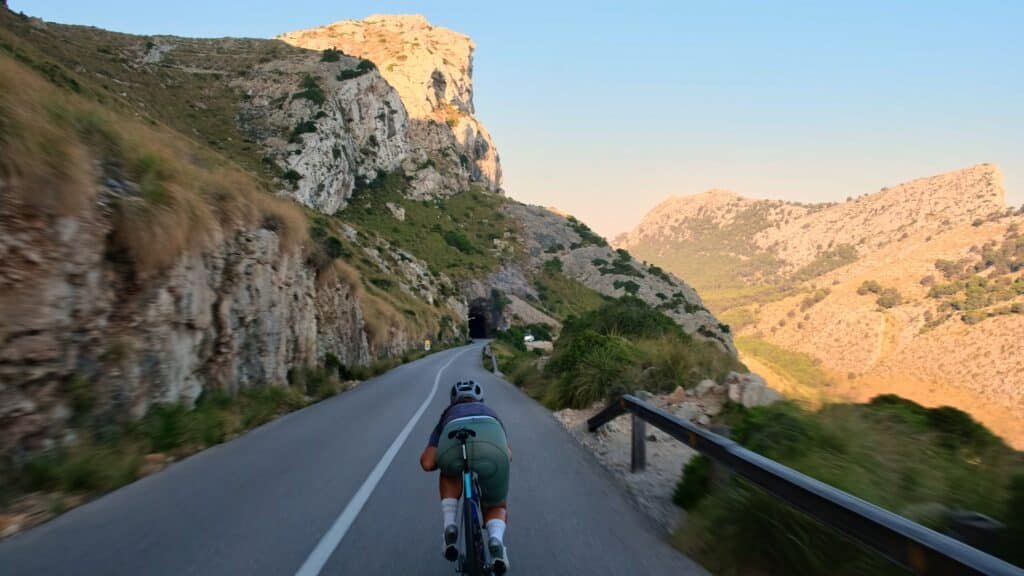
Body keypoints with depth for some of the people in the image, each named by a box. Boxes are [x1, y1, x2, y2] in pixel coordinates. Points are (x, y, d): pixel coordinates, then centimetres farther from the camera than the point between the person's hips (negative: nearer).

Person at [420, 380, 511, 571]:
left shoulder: (448, 417, 40)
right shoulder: (490, 413, 44)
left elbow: (427, 463, 27)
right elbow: (508, 455, 35)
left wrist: (444, 461, 49)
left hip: (453, 446, 0)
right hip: (492, 448, 0)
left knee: (450, 474, 38)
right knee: (497, 506, 27)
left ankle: (450, 527, 20)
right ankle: (496, 539, -5)